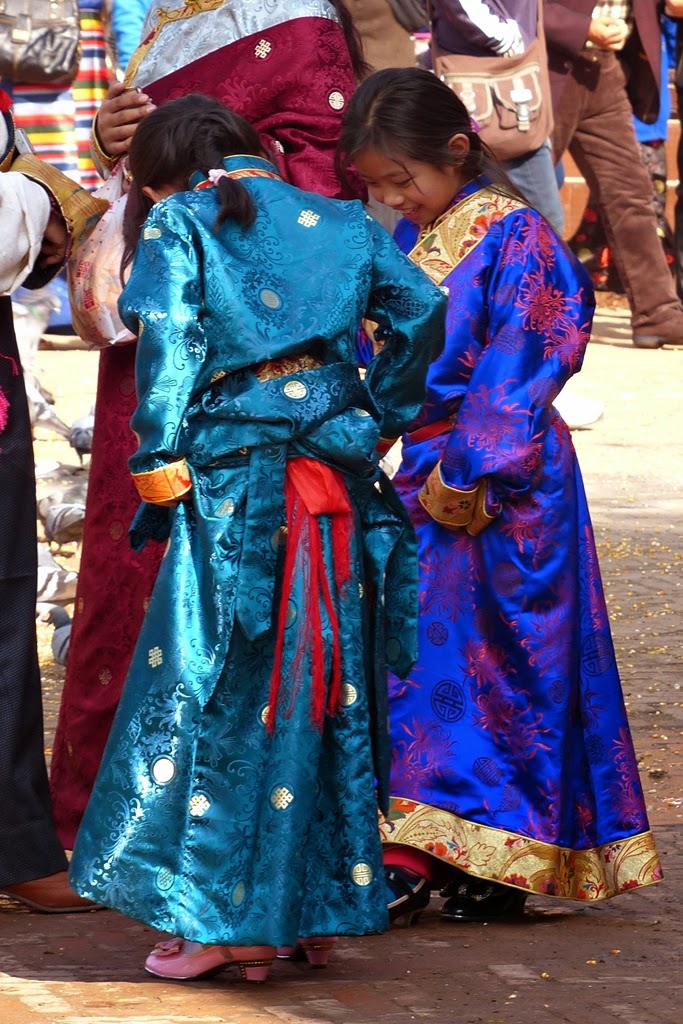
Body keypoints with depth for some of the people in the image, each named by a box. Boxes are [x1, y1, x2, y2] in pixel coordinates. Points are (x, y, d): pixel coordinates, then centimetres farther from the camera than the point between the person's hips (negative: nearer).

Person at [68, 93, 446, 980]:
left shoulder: (177, 223, 2)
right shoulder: (337, 223, 14)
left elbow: (168, 342, -11)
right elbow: (423, 313, 5)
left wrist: (158, 460, -7)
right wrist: (382, 418, 13)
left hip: (234, 483, -4)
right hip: (340, 482, 5)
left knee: (211, 693, 3)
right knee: (326, 685, 11)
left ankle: (223, 916, 2)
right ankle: (319, 908, 15)